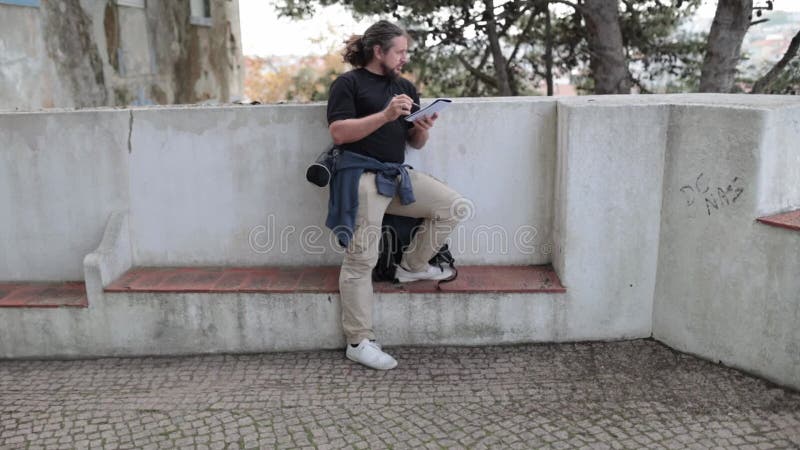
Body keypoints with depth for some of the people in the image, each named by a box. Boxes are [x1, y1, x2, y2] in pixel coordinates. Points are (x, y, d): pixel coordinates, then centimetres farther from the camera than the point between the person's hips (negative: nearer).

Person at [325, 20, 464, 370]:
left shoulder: (405, 88, 18)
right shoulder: (348, 83, 0)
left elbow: (415, 143, 18)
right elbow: (338, 133, -14)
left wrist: (423, 128, -5)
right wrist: (385, 115, -20)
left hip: (397, 174, 7)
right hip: (361, 175, -7)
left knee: (451, 206, -1)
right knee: (361, 259, -9)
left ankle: (413, 266, 16)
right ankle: (358, 343, 0)